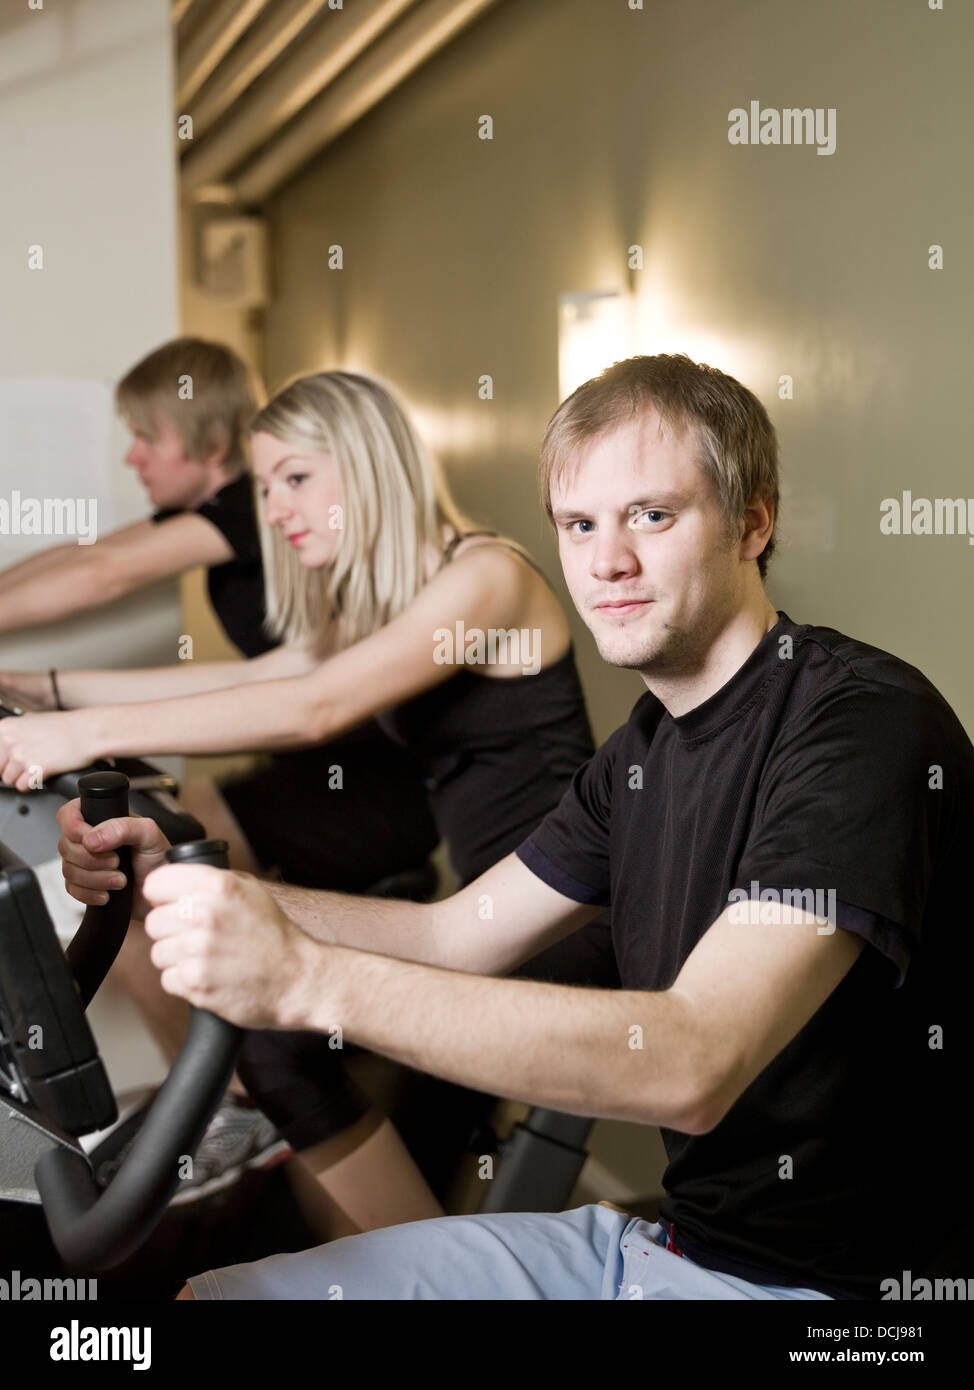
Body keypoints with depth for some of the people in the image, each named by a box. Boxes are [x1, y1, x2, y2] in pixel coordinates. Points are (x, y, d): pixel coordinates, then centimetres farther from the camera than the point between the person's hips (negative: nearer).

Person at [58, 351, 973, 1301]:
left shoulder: (867, 723, -21)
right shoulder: (647, 744, 9)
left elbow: (693, 1065, -31)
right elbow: (454, 935, 11)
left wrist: (306, 979, -34)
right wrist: (188, 886, 0)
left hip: (825, 1278, -8)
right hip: (668, 1237, 8)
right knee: (217, 1292, 5)